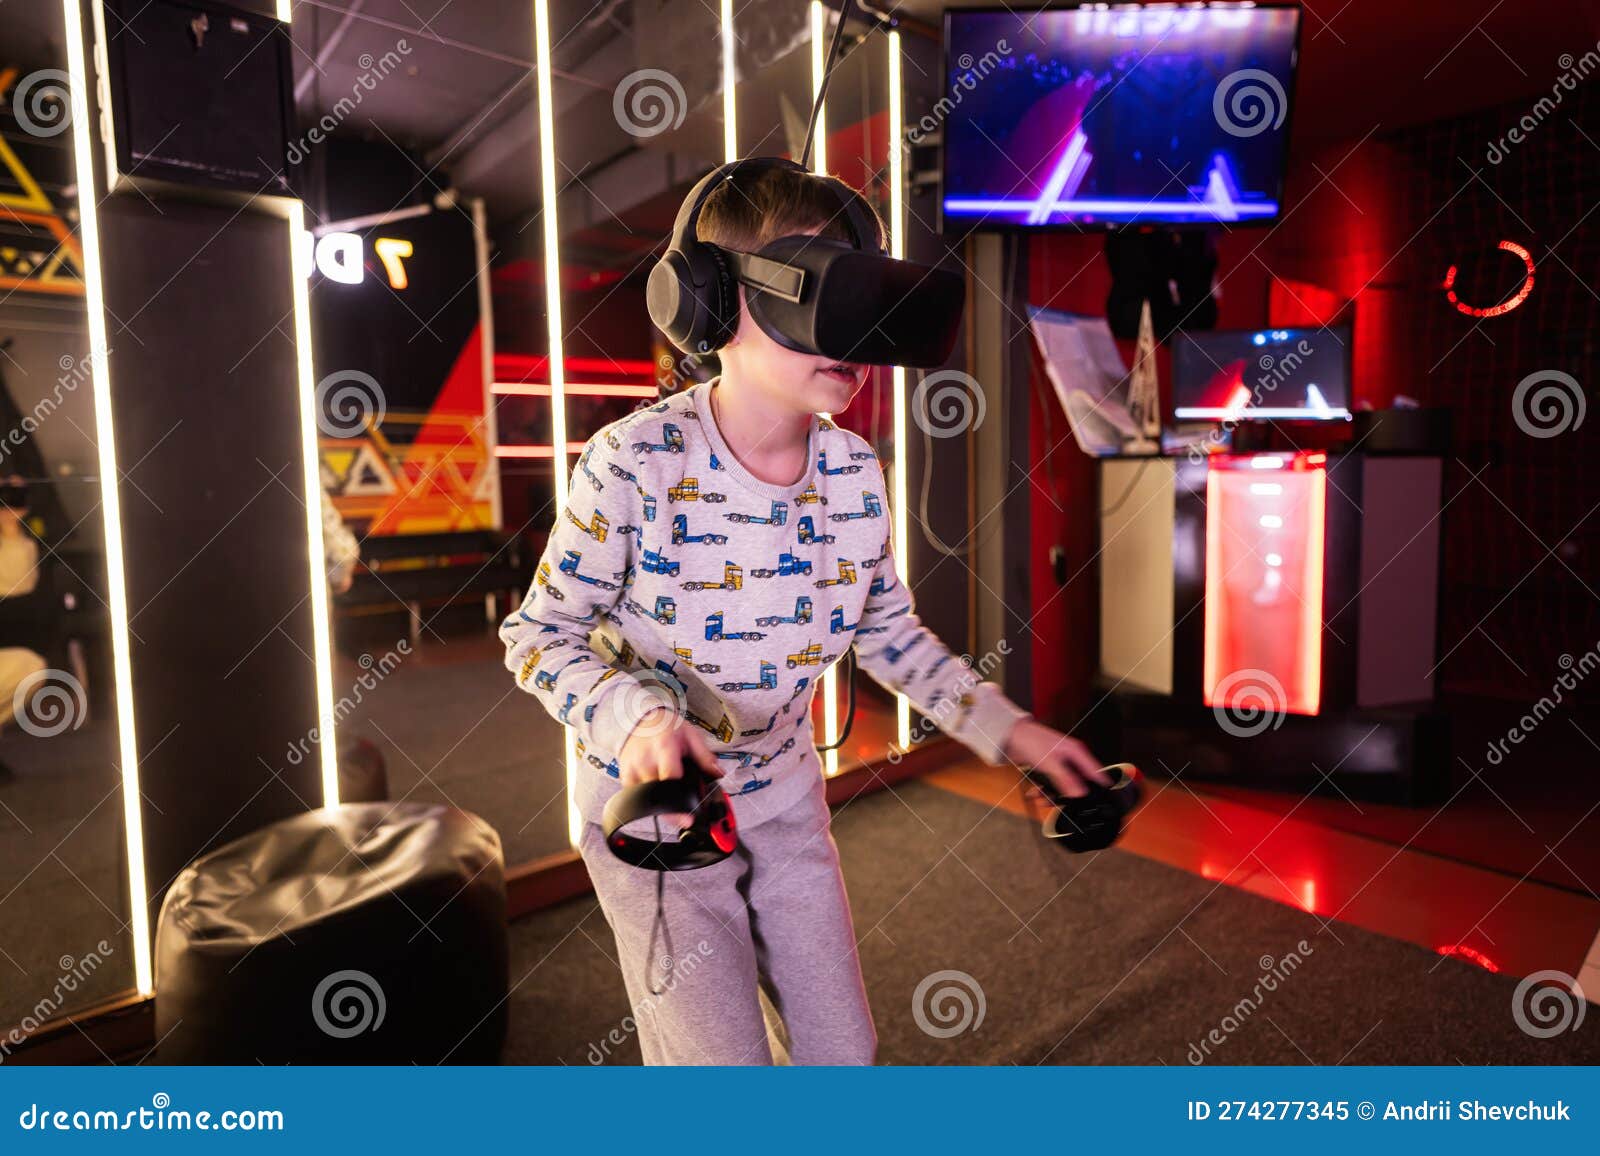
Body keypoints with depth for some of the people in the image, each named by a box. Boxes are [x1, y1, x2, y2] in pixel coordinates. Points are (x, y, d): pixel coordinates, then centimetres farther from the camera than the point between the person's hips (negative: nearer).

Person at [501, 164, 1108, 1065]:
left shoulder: (855, 472, -9)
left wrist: (1006, 728, -4)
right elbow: (540, 636, -15)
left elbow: (889, 631, 4)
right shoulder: (634, 464, -24)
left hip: (786, 803, 5)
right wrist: (636, 717, -34)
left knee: (844, 1054, 17)